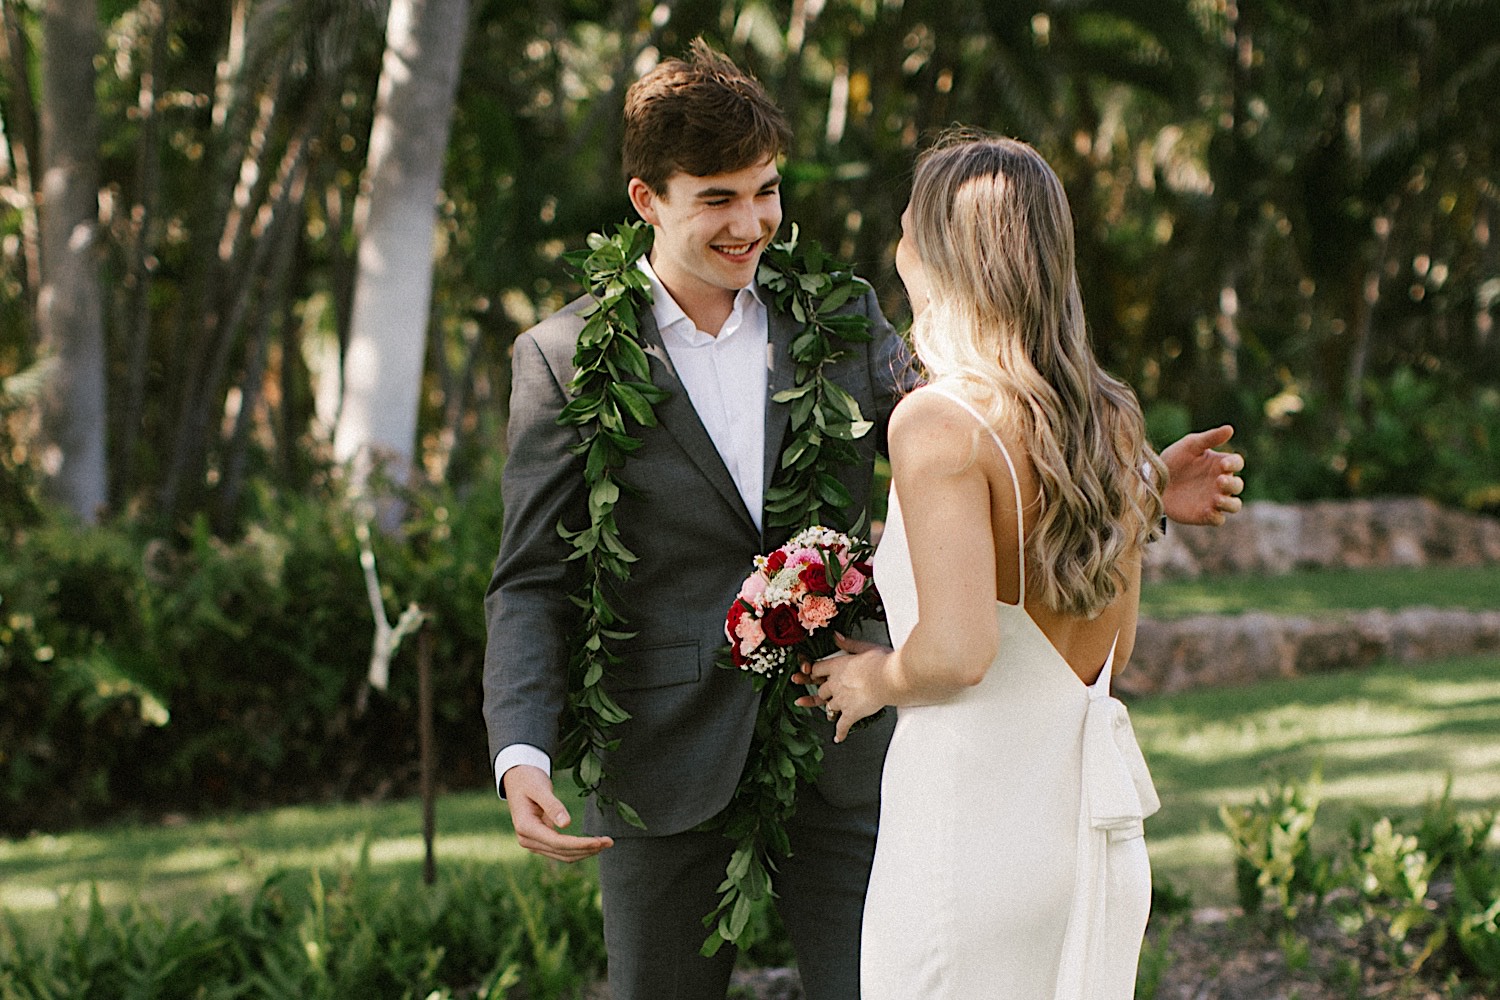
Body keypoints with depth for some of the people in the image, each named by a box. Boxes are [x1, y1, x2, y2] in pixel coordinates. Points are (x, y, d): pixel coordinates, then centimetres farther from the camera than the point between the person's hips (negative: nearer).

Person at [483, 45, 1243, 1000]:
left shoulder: (844, 321, 5)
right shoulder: (564, 358, -3)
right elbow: (531, 583, -4)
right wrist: (522, 756, -19)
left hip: (841, 764, 2)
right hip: (665, 770, -1)